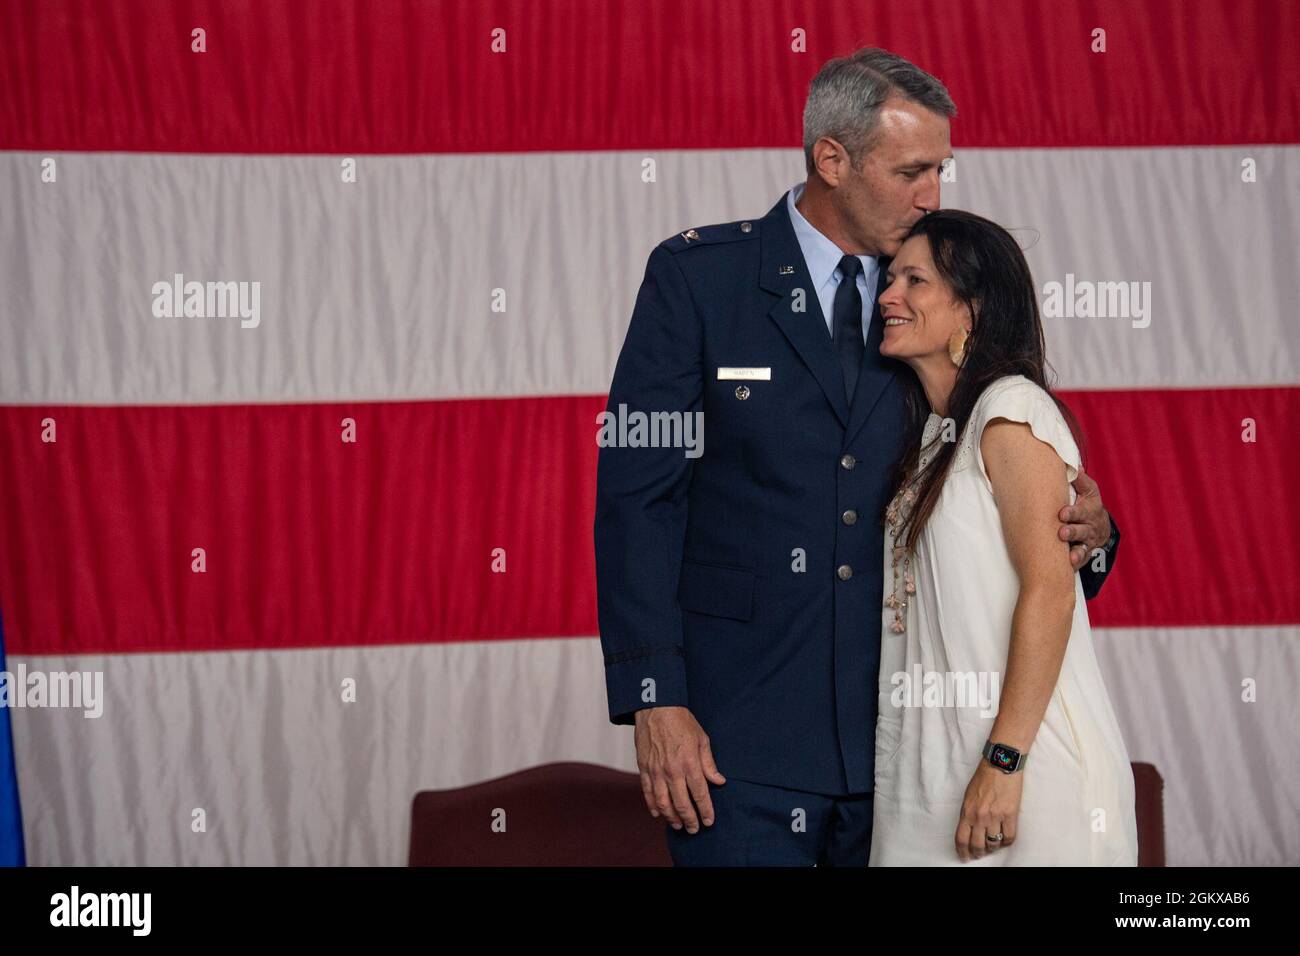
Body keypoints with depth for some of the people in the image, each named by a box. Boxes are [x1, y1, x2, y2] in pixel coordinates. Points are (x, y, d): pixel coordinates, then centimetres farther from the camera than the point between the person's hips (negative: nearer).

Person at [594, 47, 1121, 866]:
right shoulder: (699, 276, -2)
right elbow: (636, 497, -6)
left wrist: (1087, 535, -11)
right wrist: (655, 701, -13)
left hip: (896, 729, 4)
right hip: (744, 733, -4)